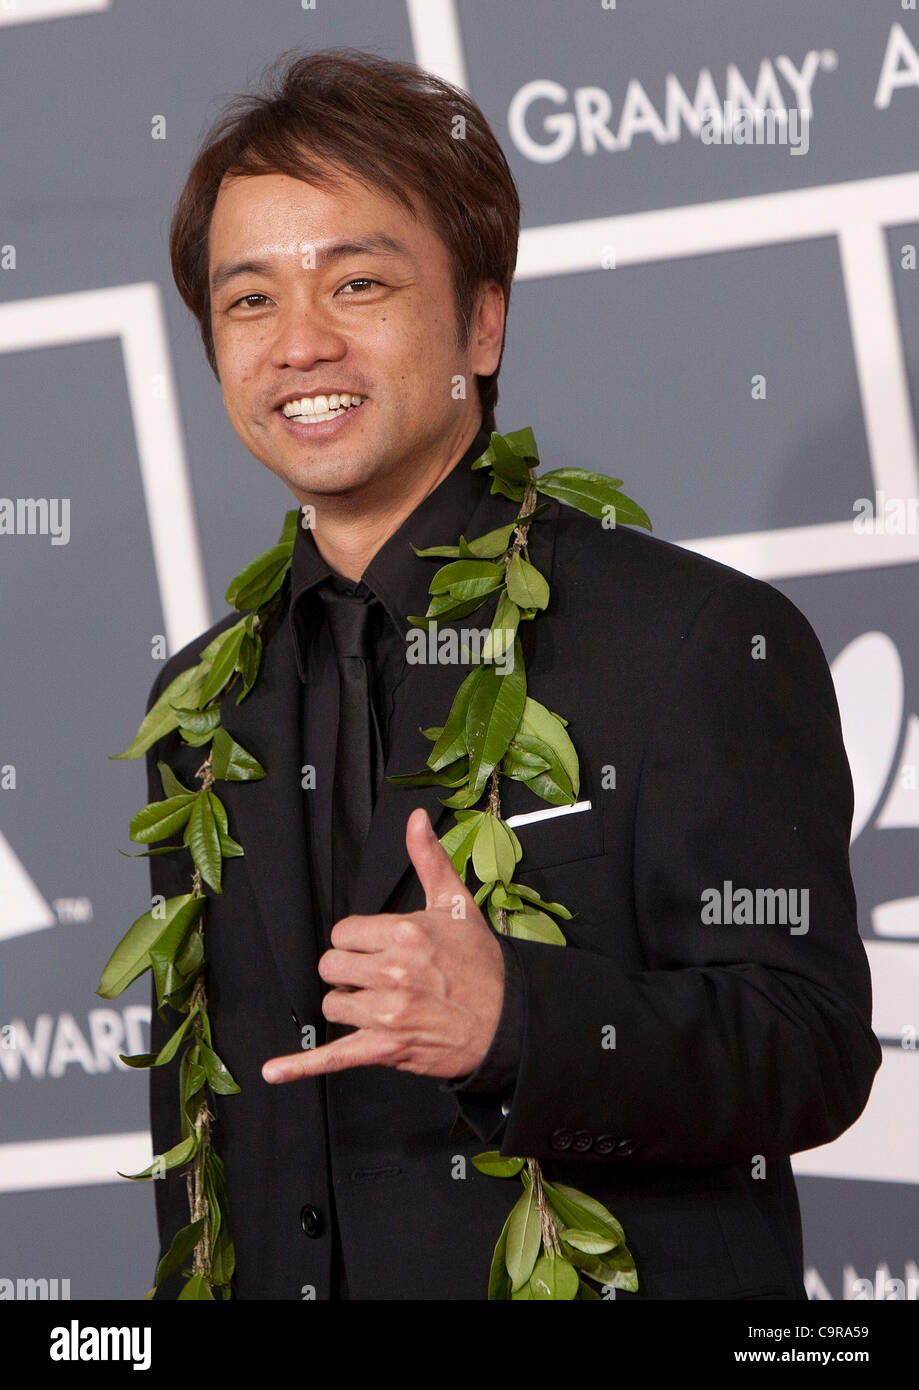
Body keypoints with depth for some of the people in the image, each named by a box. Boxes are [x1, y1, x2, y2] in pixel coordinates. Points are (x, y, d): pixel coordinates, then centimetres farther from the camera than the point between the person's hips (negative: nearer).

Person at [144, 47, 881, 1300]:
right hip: (282, 1276, 5)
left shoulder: (706, 644, -12)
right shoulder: (203, 697, 8)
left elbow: (814, 1051, -18)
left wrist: (514, 1025, -32)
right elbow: (200, 1119, 14)